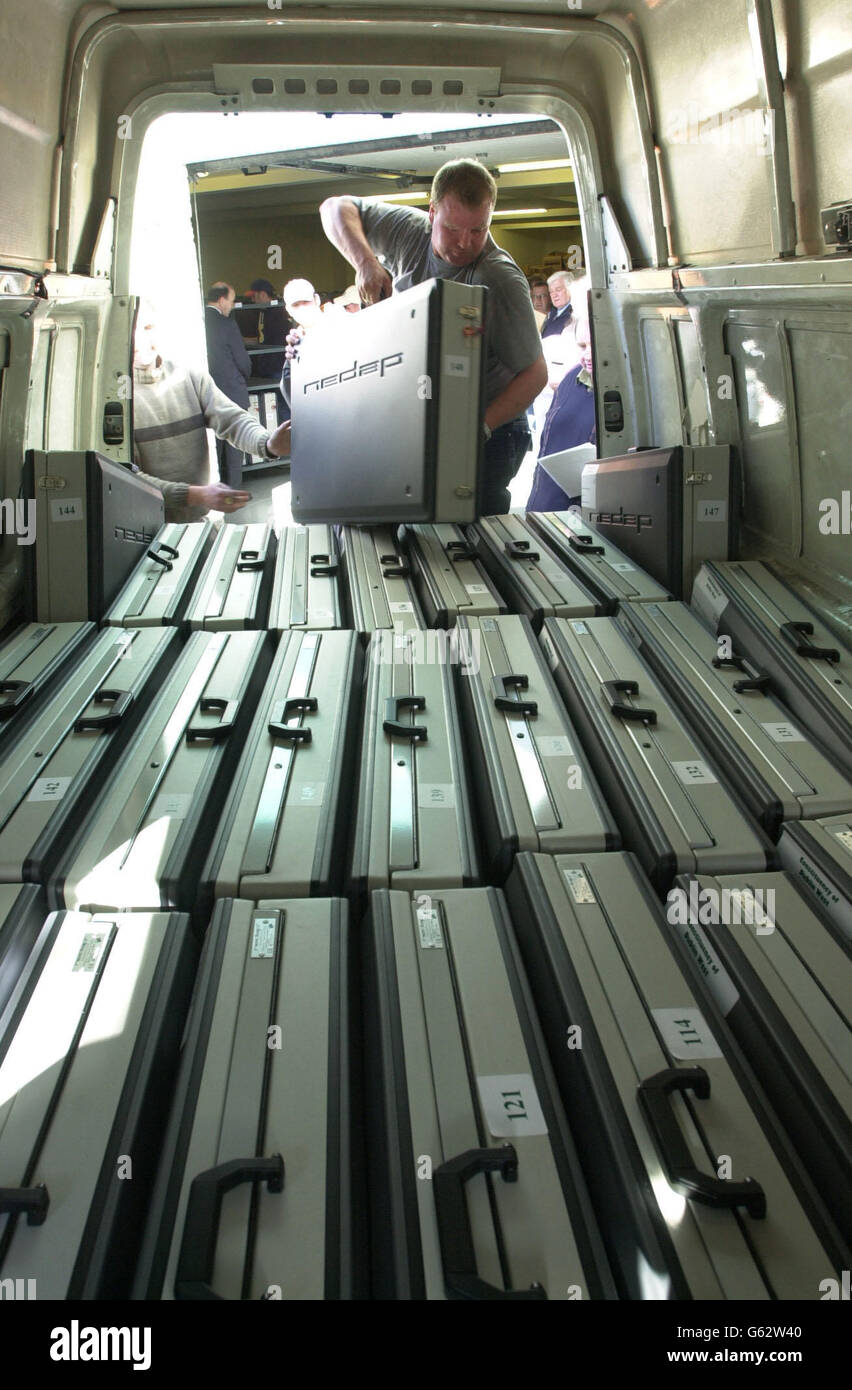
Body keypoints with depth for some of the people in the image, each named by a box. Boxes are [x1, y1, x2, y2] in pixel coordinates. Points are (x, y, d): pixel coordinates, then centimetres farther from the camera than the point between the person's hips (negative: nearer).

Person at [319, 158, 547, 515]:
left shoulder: (501, 280, -21)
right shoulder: (410, 232, -3)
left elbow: (535, 374, -21)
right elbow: (336, 208, 9)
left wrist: (480, 427, -35)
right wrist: (365, 262, -12)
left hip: (488, 431, -5)